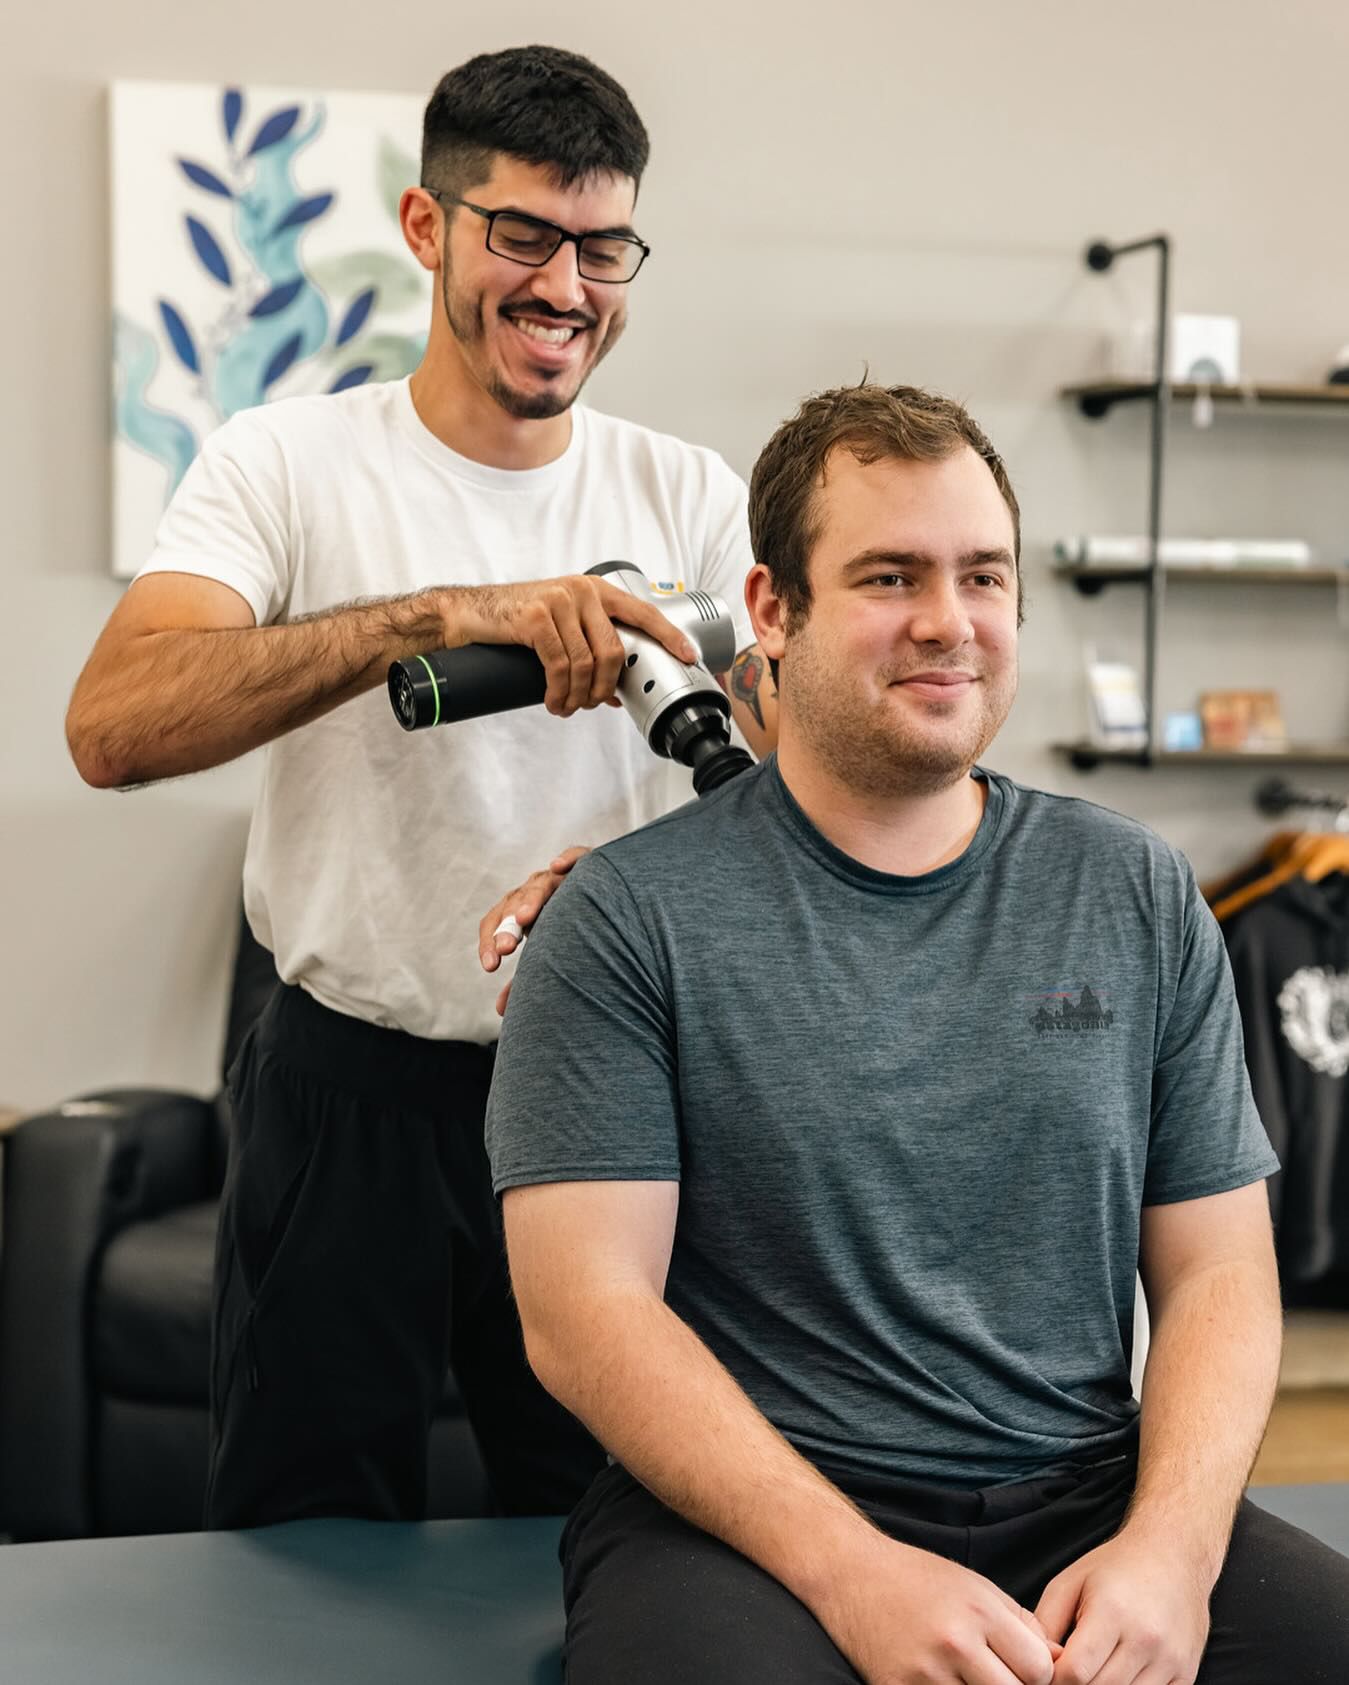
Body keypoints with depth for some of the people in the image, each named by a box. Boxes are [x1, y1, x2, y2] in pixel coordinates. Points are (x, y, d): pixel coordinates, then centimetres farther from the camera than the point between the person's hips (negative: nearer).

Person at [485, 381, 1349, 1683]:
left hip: (1090, 1500, 3)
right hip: (745, 1515, -3)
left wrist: (1170, 1546, -9)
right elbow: (586, 1310, -7)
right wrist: (855, 1572, -18)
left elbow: (1217, 1273, 9)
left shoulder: (1138, 900, 11)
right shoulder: (632, 917, 0)